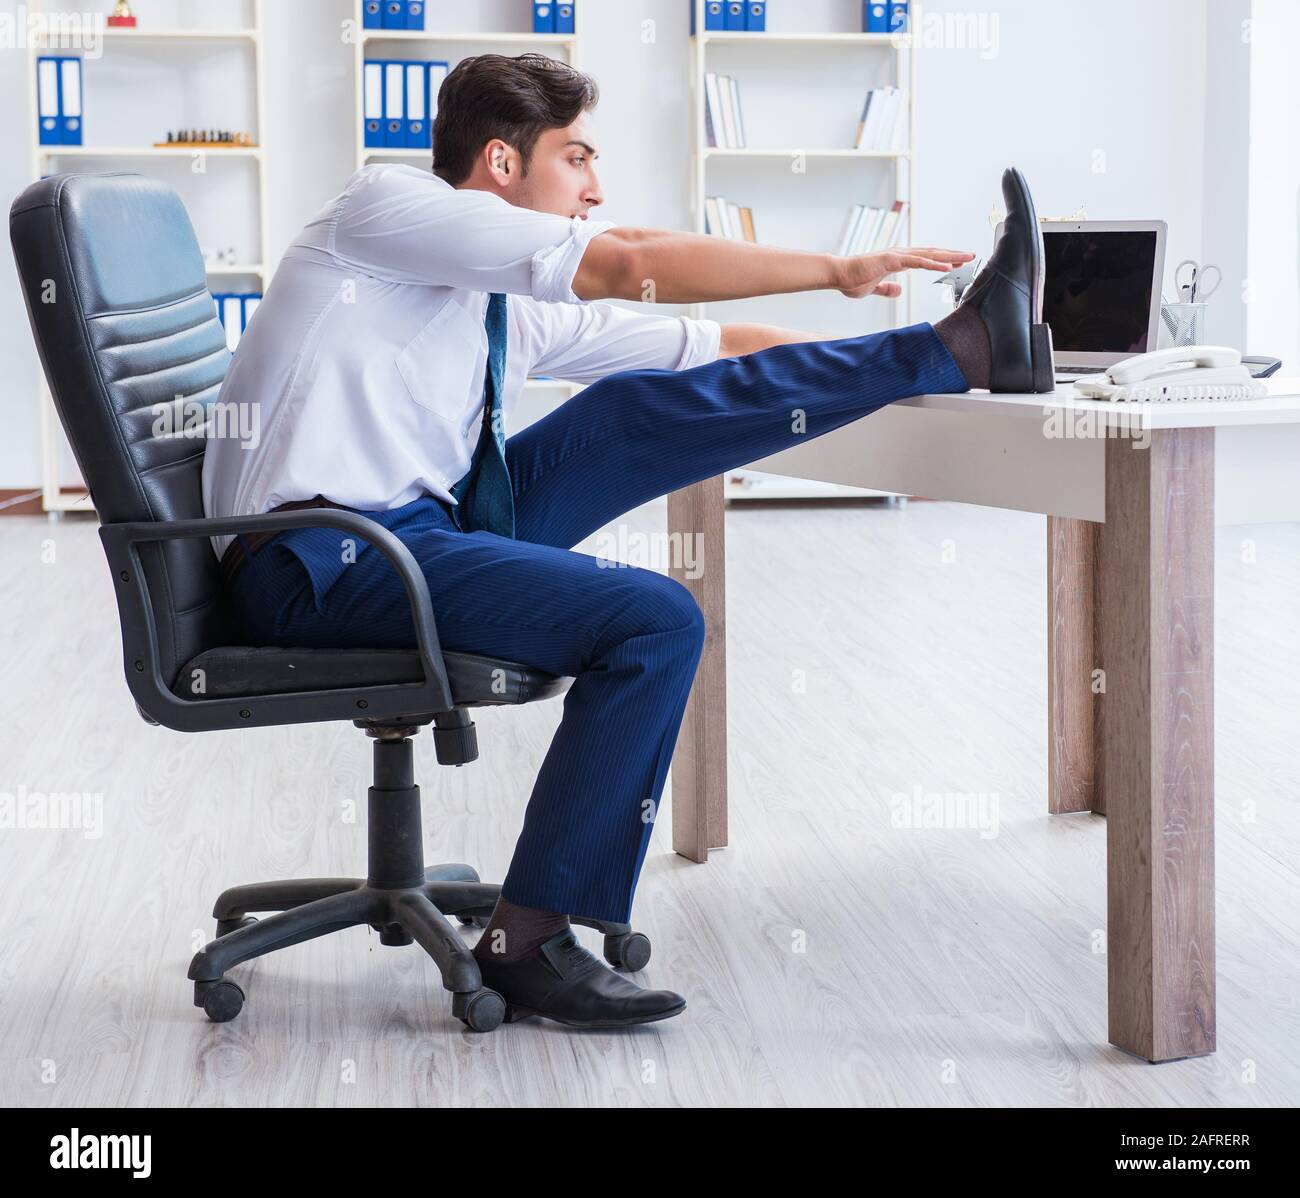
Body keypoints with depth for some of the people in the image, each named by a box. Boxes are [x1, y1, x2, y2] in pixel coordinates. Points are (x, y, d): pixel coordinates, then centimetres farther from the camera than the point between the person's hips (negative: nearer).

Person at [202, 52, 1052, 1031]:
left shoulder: (519, 312, 15)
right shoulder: (384, 206, -7)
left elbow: (708, 348, 18)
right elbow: (632, 264, -14)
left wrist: (852, 367, 11)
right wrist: (839, 271, -11)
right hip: (320, 563, -7)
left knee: (645, 407, -4)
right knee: (655, 621, -21)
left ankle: (964, 347, -2)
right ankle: (528, 942, -15)